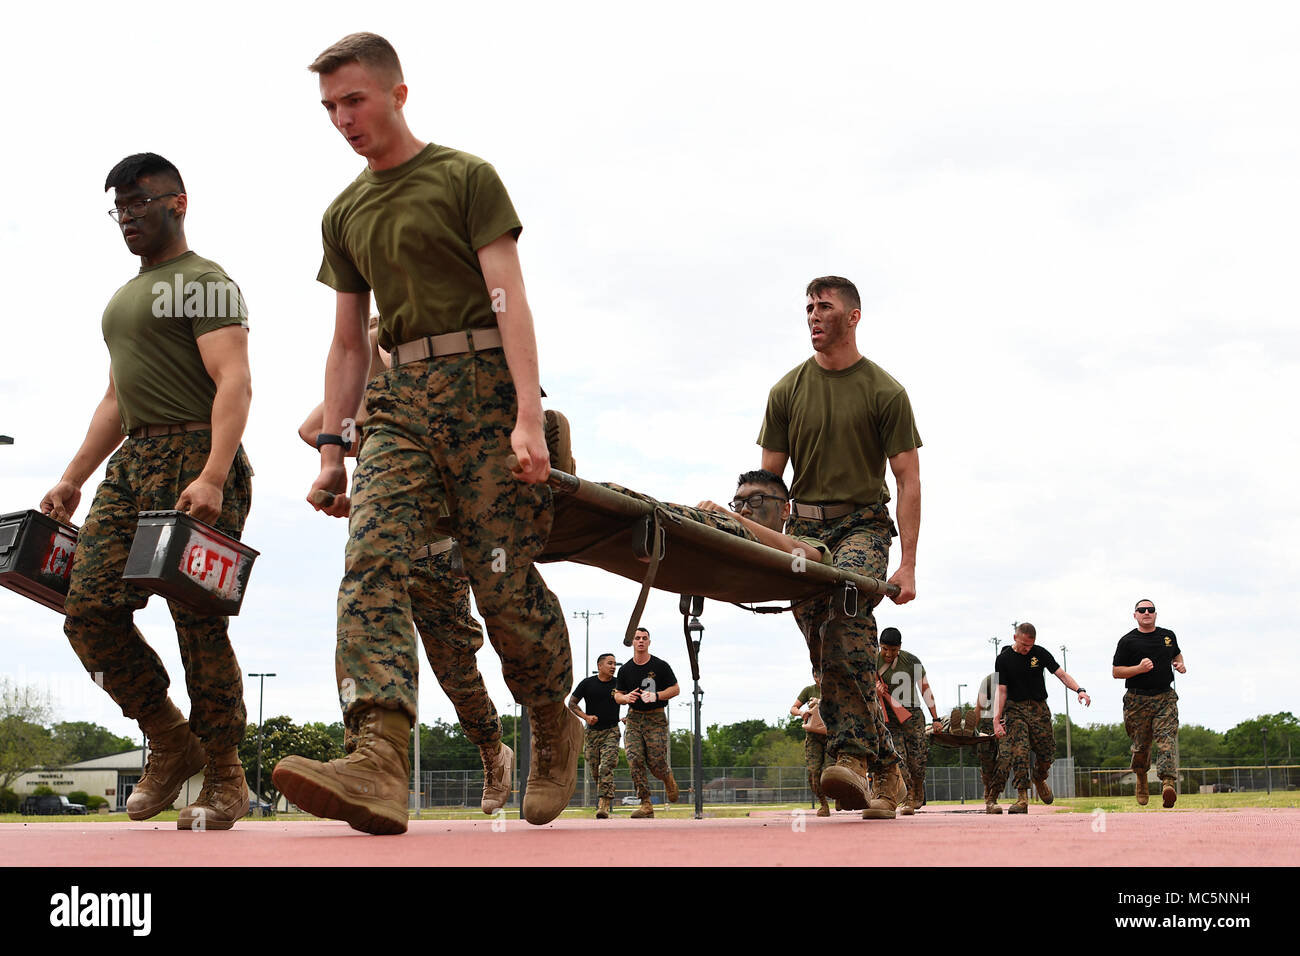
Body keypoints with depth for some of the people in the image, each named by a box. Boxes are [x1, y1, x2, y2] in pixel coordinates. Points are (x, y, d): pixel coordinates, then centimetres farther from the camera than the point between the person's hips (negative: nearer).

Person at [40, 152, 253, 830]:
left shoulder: (205, 282, -2)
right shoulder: (125, 297, 27)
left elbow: (234, 383, -15)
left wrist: (212, 477, -27)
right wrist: (72, 480, 22)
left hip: (194, 455, -8)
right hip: (131, 460, 8)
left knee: (198, 621, -9)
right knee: (89, 608, -3)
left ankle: (225, 780, 1)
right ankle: (171, 742, 11)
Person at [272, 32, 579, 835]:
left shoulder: (466, 178, 3)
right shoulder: (344, 214, 20)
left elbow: (509, 299, -6)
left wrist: (528, 416, -17)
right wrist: (331, 450, 18)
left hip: (483, 383, -5)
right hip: (401, 397, 5)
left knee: (503, 580, -7)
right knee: (371, 559, -18)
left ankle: (557, 727, 19)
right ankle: (382, 764, -33)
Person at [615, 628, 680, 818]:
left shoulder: (660, 666, 0)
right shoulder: (625, 669, 9)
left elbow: (675, 689, 2)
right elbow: (617, 695, 15)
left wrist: (656, 696, -14)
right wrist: (626, 698, -9)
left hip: (656, 718, -3)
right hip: (634, 718, 3)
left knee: (656, 763, -9)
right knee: (635, 760, -13)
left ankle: (668, 777, 28)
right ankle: (646, 805, -10)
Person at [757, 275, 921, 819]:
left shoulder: (884, 392, 3)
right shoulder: (788, 391, 12)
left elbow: (908, 481, 1)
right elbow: (768, 478, 12)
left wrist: (907, 565, -7)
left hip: (862, 524, -4)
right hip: (803, 527, 4)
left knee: (846, 613, -31)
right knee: (829, 656, -3)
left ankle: (852, 755, -33)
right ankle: (884, 769, 6)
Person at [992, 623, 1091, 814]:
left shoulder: (1040, 653, 3)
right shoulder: (1004, 659, -2)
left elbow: (1062, 674, 1)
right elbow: (1001, 692, -3)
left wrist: (1079, 690, -18)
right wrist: (996, 720, -13)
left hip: (1039, 708, 2)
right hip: (1015, 708, -2)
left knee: (1047, 753, 1)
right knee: (1019, 751, -17)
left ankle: (1039, 779, 34)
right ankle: (1022, 797, -16)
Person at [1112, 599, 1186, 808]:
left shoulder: (1168, 636, 12)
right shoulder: (1127, 641, 0)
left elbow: (1177, 653, 32)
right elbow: (1116, 672, -1)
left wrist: (1180, 665, 8)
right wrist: (1139, 668, -16)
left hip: (1165, 697, 2)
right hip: (1138, 700, -2)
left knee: (1166, 740, -16)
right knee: (1142, 745, 5)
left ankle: (1168, 784, -31)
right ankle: (1141, 777, 34)